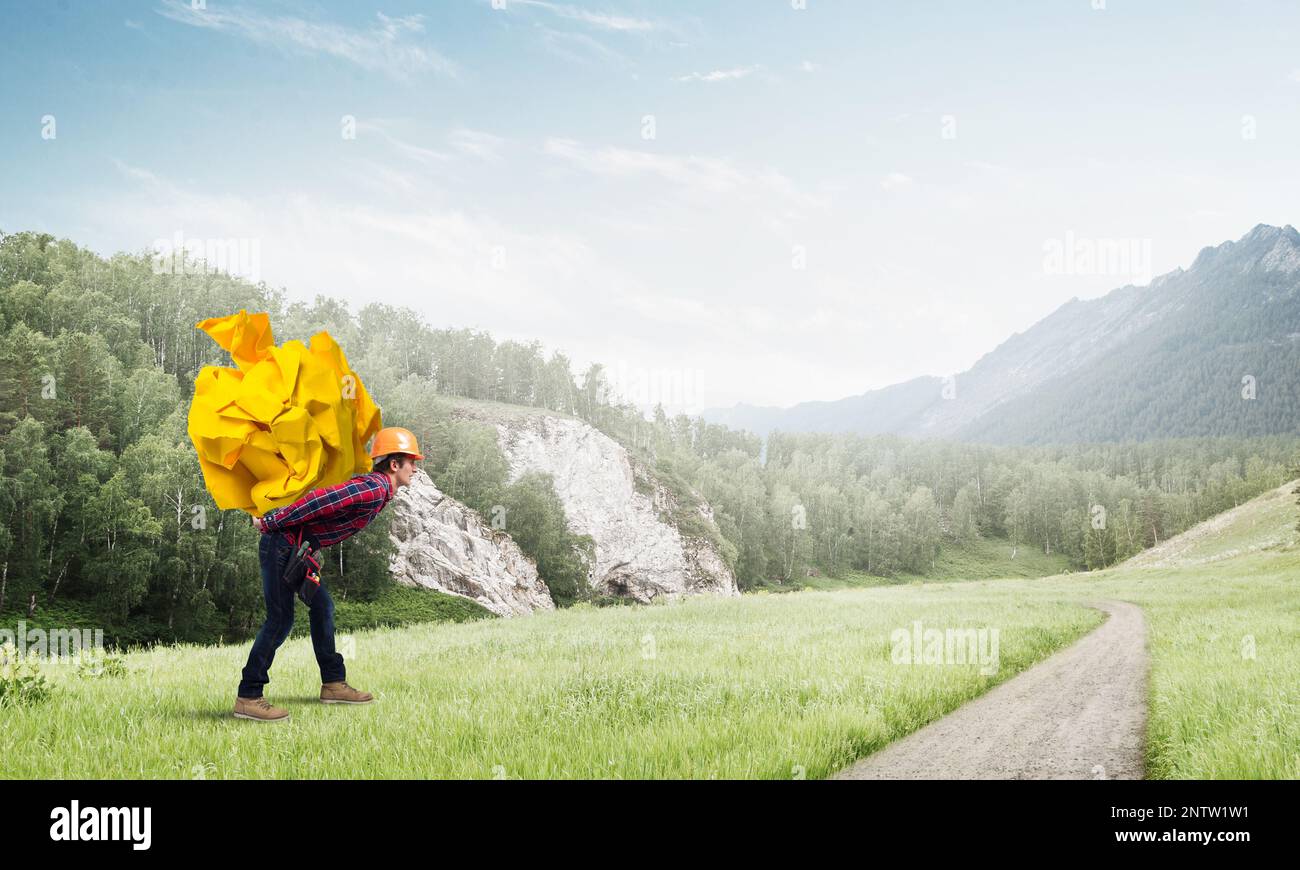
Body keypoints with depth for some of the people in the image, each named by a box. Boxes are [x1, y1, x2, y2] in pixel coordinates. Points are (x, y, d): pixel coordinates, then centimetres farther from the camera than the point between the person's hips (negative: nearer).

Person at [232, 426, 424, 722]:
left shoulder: (372, 487, 15)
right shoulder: (374, 489, -19)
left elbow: (328, 499, 22)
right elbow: (321, 498, -26)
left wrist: (272, 520, 22)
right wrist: (271, 522, -21)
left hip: (296, 548, 11)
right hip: (282, 544, -11)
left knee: (321, 606, 14)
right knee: (280, 619, -10)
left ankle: (333, 684, 21)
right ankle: (248, 698, -7)